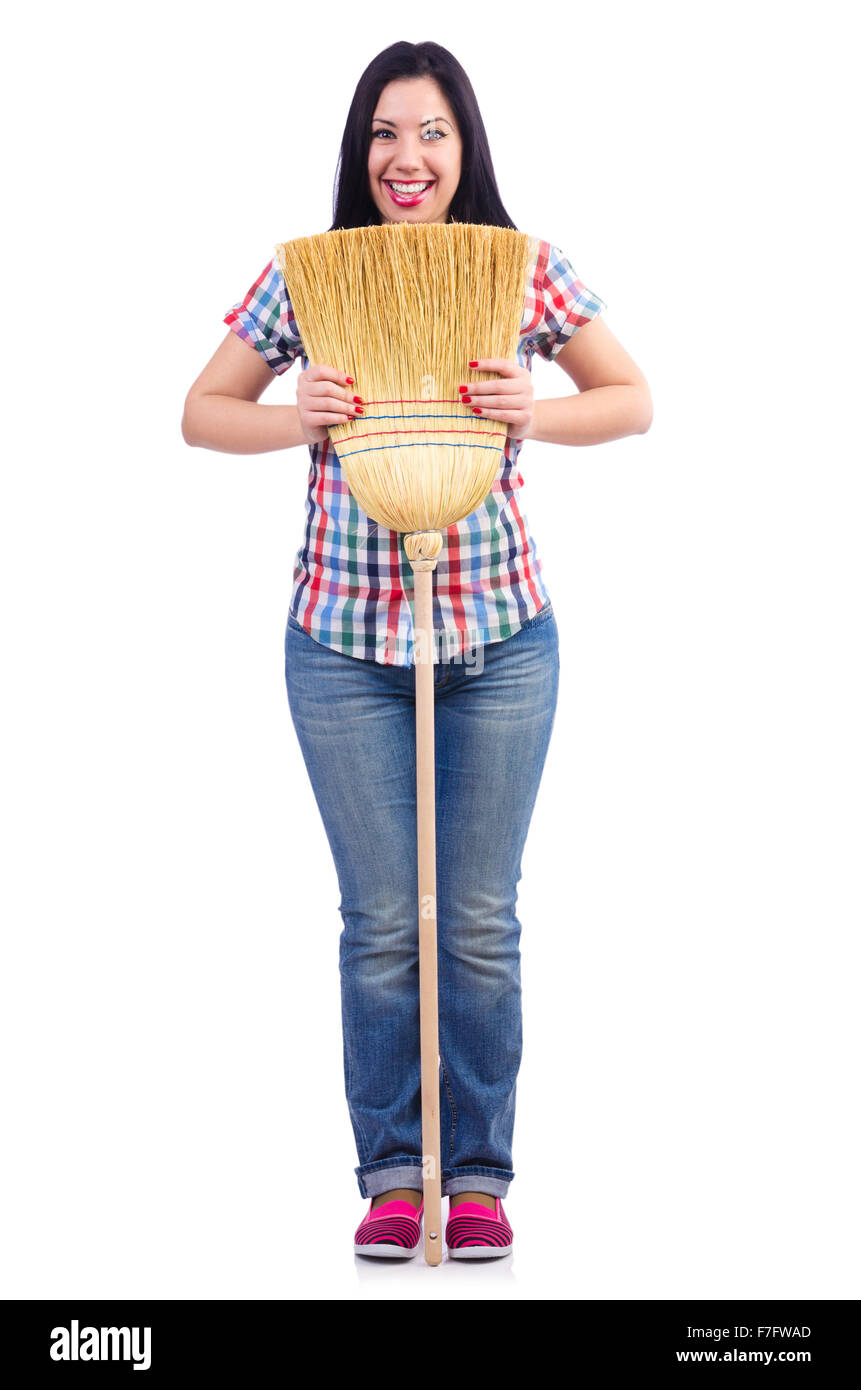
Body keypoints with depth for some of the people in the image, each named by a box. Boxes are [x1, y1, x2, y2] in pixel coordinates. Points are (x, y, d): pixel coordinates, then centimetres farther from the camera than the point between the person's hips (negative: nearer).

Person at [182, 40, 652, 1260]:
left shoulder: (527, 270, -3)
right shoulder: (304, 276, -2)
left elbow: (633, 402, 6)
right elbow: (202, 414, 6)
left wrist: (535, 415, -14)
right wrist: (294, 422, -14)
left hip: (501, 636, 0)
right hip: (343, 641, 0)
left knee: (480, 923, 7)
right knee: (381, 923, 6)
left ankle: (479, 1173, 20)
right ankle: (392, 1174, 19)